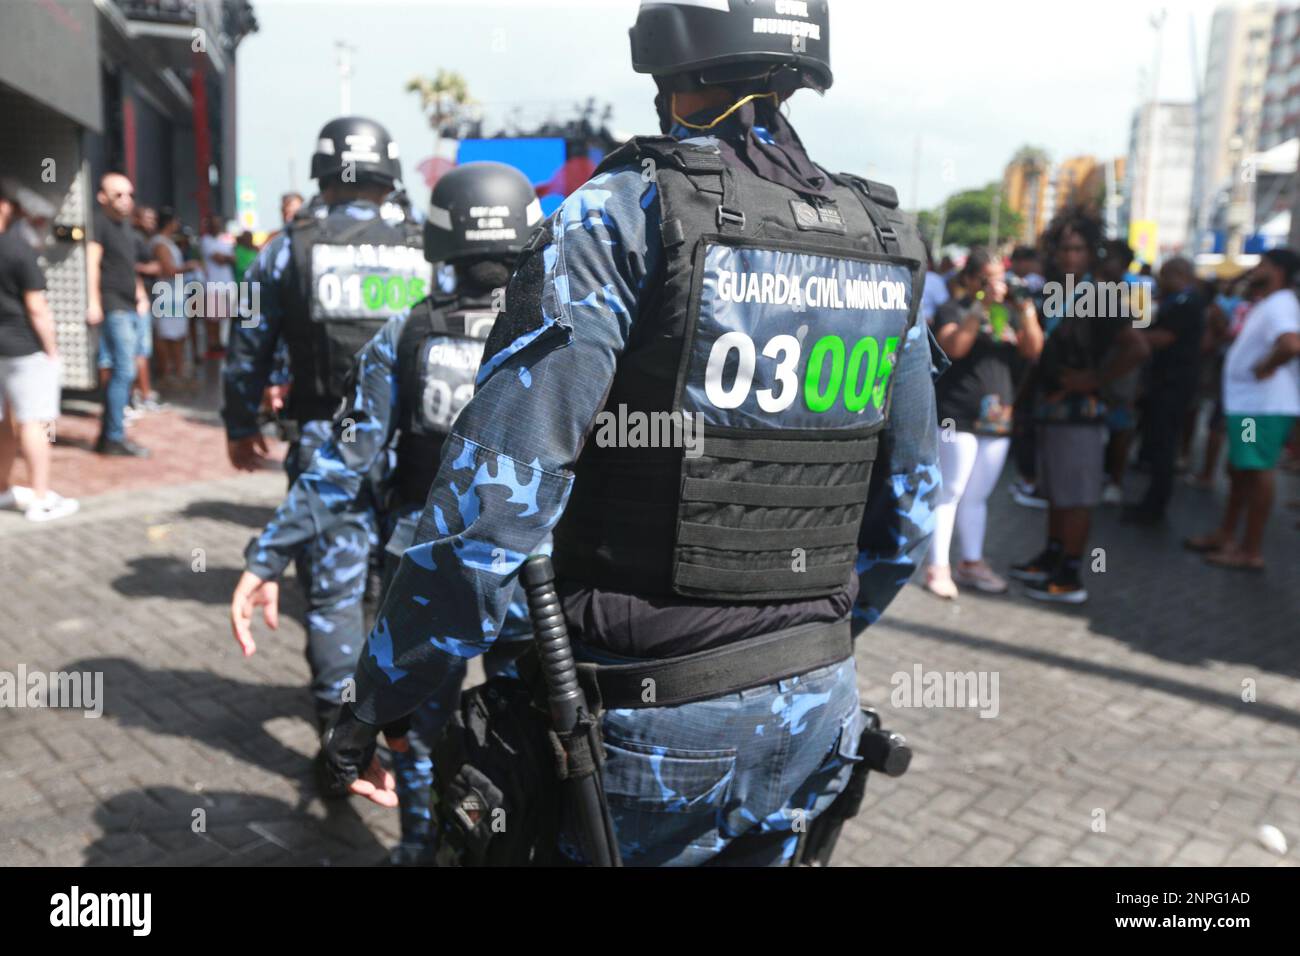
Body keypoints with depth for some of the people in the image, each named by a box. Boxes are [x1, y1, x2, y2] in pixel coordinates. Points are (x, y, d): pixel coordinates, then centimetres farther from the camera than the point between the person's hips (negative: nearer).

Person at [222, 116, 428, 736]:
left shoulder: (289, 248, 2)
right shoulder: (425, 249, 4)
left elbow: (249, 348, 6)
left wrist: (240, 425, 19)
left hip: (326, 446, -1)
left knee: (333, 591, 5)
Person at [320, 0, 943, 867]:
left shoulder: (621, 217, -14)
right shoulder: (886, 243, 4)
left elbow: (493, 499, -20)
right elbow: (907, 510, 10)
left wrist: (376, 706, -9)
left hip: (653, 728, -5)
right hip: (819, 714, 6)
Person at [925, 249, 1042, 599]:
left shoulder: (1009, 312, 16)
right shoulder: (954, 309, -3)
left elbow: (1033, 351, 7)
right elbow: (953, 347, -21)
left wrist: (1027, 313, -8)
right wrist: (981, 307, -24)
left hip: (997, 418, 6)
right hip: (958, 417, -6)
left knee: (978, 495, 14)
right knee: (951, 492, -4)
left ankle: (972, 562, 24)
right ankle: (937, 567, 1)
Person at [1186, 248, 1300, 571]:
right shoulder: (1266, 305, 16)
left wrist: (1266, 367, -21)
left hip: (1263, 406, -11)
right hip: (1247, 402, 11)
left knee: (1257, 472, -4)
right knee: (1239, 470, 18)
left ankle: (1252, 551, 3)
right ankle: (1226, 535, 29)